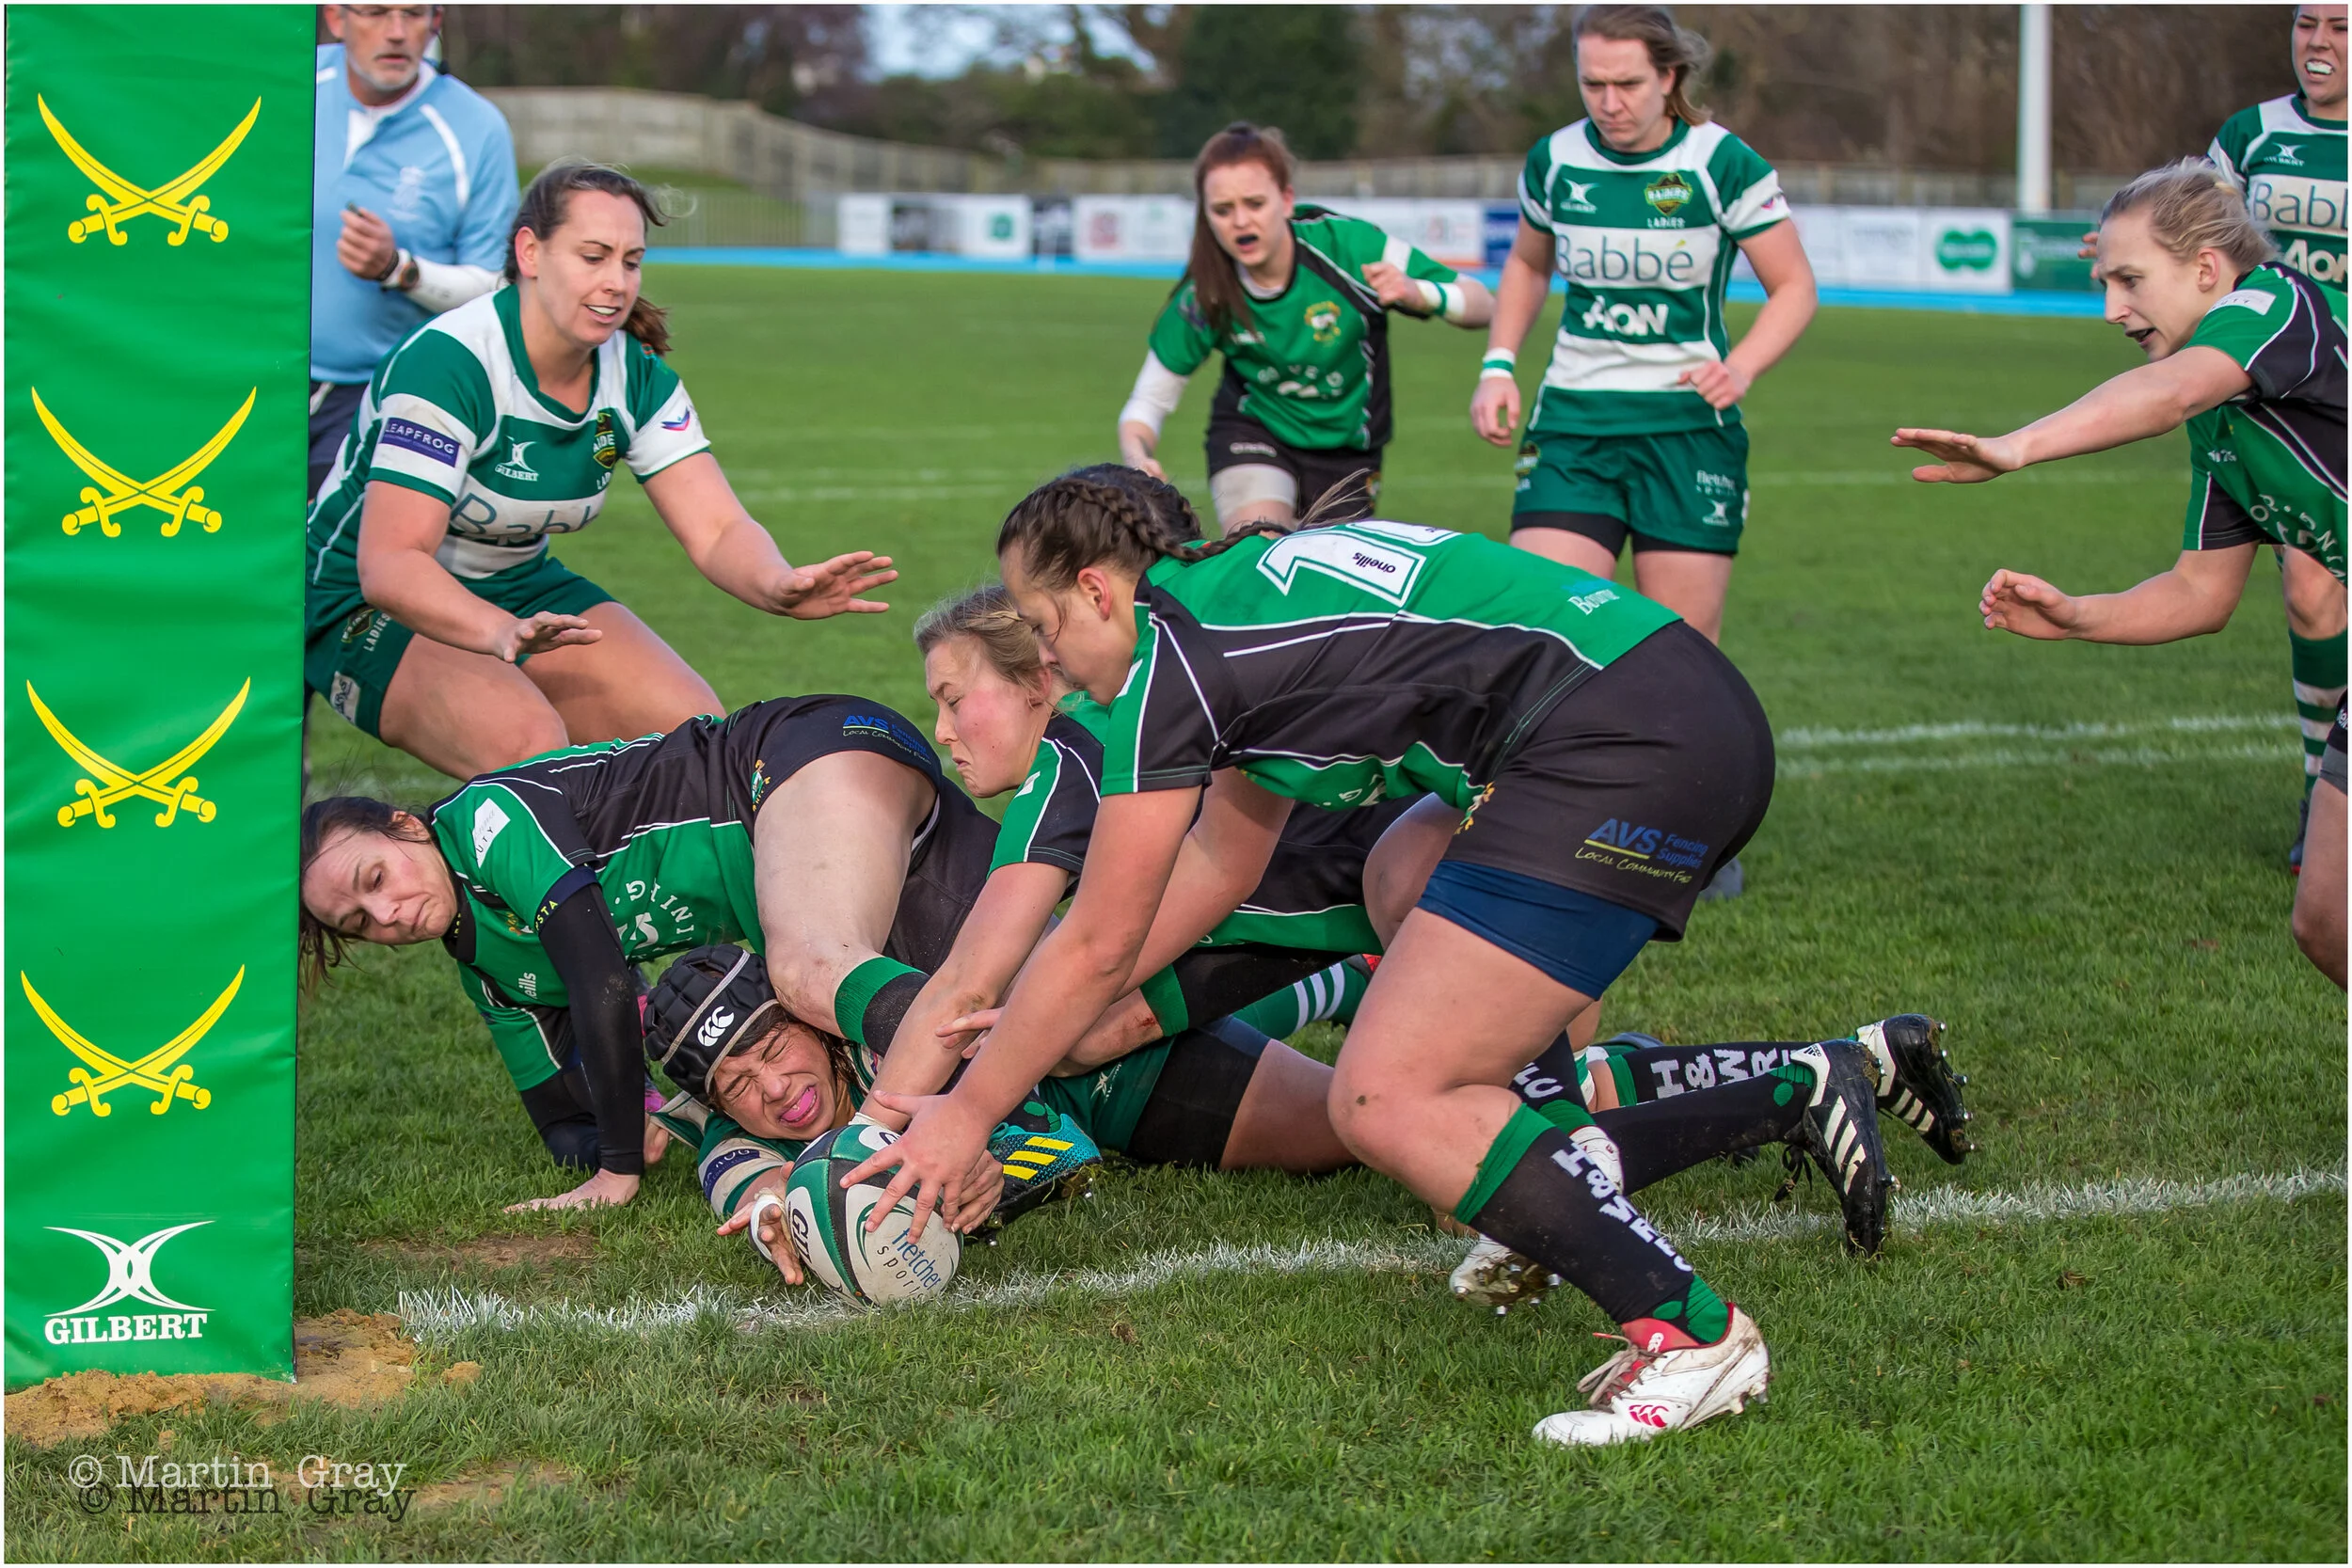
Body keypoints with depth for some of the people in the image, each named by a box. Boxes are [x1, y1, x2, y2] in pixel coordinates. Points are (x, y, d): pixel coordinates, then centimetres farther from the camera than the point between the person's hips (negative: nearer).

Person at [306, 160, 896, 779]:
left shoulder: (637, 375, -5)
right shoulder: (446, 362, -26)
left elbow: (718, 530, -12)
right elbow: (388, 564, -34)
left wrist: (778, 584, -37)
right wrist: (503, 634, -53)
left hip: (522, 591, 7)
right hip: (369, 606, -7)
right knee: (530, 744, -33)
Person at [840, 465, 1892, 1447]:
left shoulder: (1168, 656, -2)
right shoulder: (1242, 590, 25)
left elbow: (1097, 945, 4)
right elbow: (1222, 863, 36)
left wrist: (967, 1112, 15)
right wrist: (1034, 1025, 39)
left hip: (1622, 755, -10)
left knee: (1382, 1106, -12)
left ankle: (1690, 1334, -15)